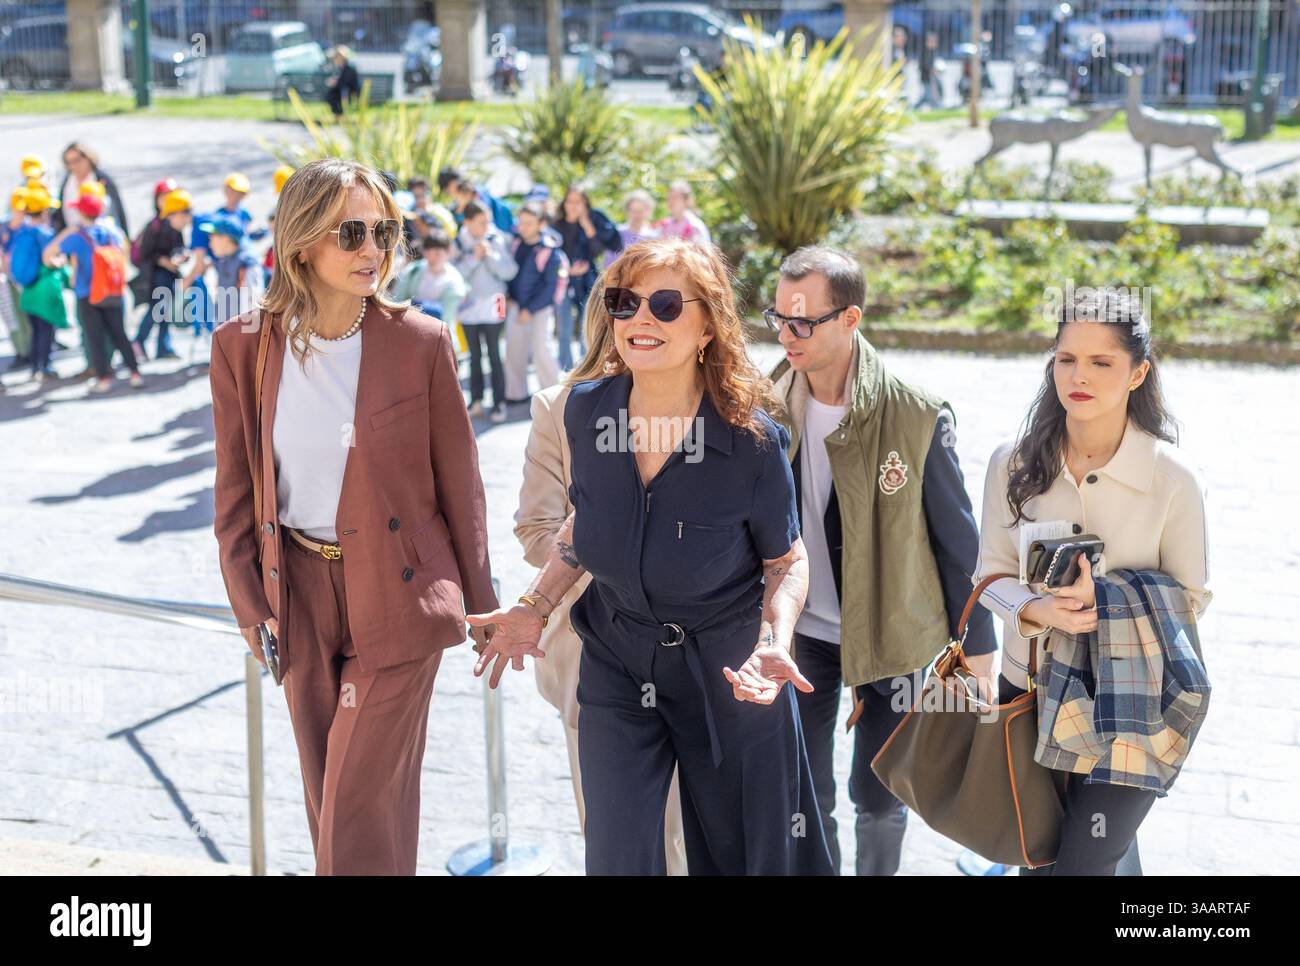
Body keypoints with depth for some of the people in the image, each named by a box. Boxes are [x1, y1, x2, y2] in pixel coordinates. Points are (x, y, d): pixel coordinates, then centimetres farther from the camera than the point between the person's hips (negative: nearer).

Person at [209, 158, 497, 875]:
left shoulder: (420, 341, -8)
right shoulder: (244, 346, -3)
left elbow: (459, 481, -1)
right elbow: (236, 490, 5)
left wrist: (482, 602, 3)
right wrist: (250, 602, 1)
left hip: (398, 595, -2)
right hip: (302, 593, 3)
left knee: (364, 812, -2)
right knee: (328, 806, 14)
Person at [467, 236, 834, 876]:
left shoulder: (751, 440, -21)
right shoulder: (586, 410, -11)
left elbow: (785, 560, -6)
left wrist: (772, 645, -23)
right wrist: (534, 608, 3)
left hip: (726, 672, -2)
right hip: (616, 664, 3)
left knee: (740, 853, 15)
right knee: (617, 857, 2)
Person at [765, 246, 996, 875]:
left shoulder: (917, 417, -18)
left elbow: (956, 539, -8)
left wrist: (977, 645, -3)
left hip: (890, 638, -2)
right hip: (801, 635, 3)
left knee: (877, 800, 12)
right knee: (806, 800, 13)